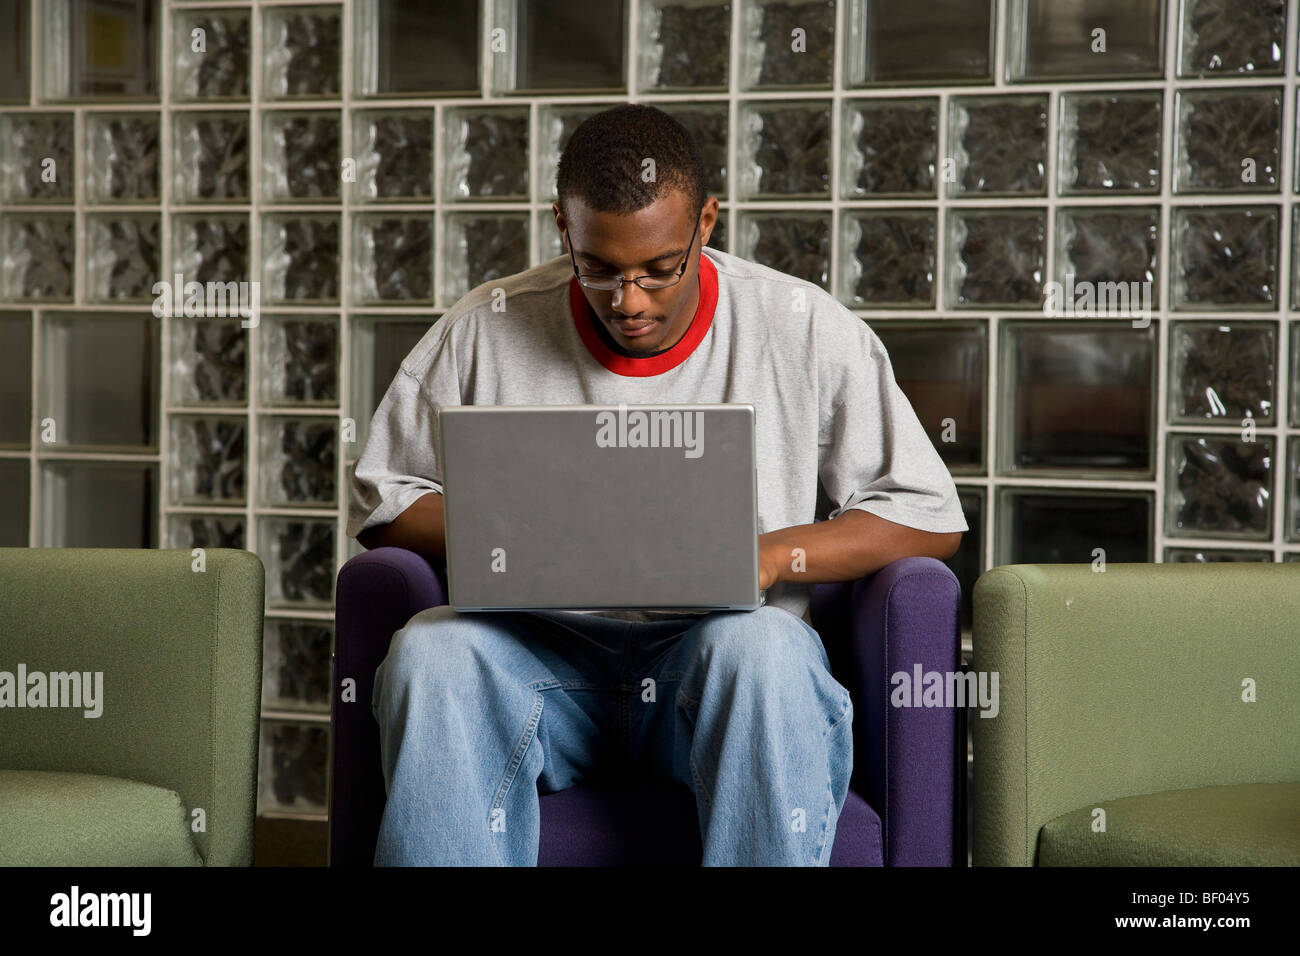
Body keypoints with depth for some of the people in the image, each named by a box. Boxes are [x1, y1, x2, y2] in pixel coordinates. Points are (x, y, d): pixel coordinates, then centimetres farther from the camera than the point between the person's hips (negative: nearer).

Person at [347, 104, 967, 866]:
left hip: (724, 642, -1)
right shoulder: (484, 331, 4)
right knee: (431, 650, -32)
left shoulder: (807, 332, 2)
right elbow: (381, 504, 10)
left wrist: (777, 555, -14)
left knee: (763, 649, -37)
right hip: (544, 655, 2)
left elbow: (928, 515, 3)